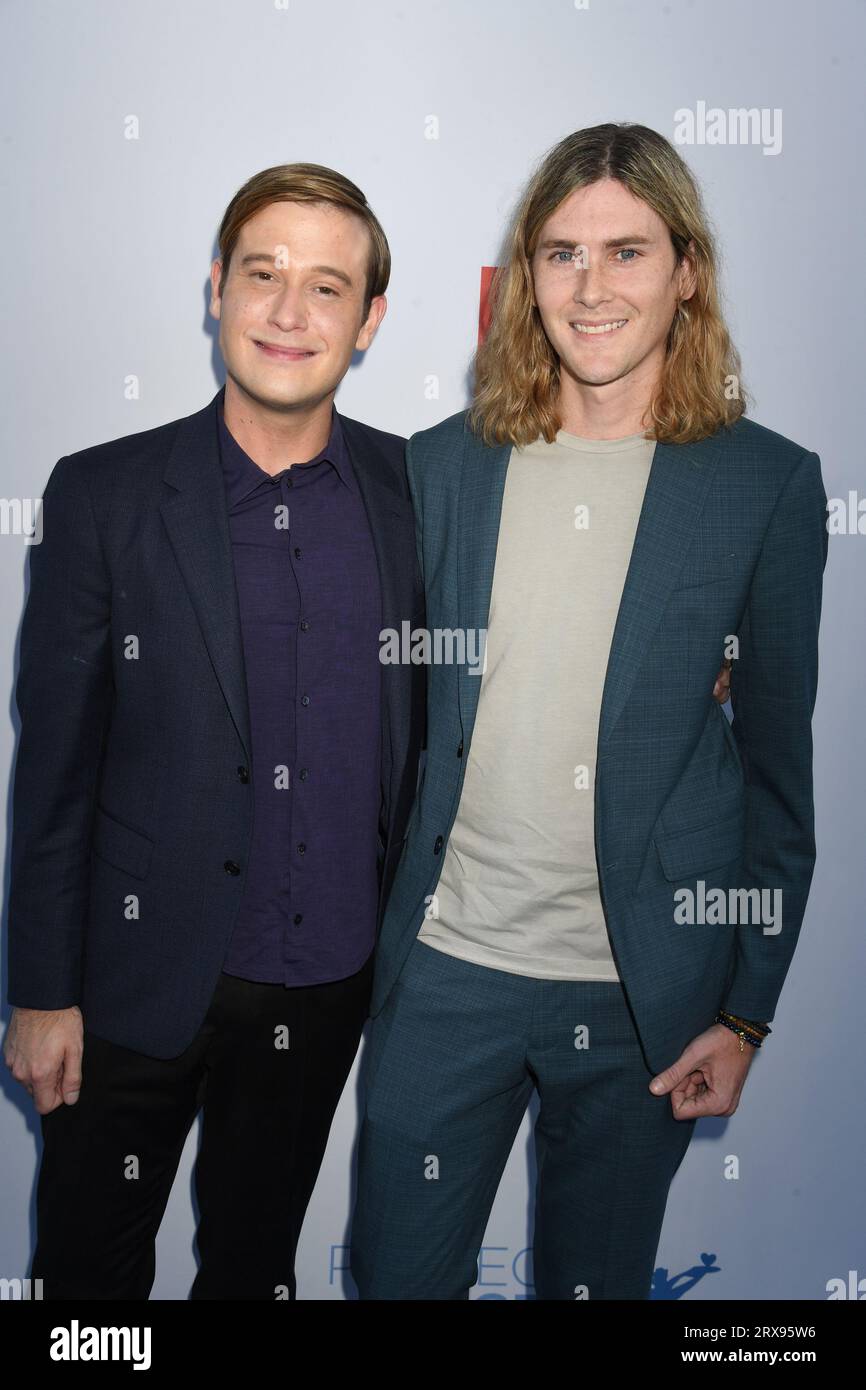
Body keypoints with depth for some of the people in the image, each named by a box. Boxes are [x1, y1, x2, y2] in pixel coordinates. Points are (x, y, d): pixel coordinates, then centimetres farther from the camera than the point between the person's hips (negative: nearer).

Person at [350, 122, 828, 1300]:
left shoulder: (769, 484, -3)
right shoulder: (441, 465, 3)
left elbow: (779, 760, -1)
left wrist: (746, 1010, -2)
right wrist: (359, 929, 6)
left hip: (642, 996, -1)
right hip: (445, 968, 2)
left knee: (599, 1279, 18)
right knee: (396, 1274, 13)